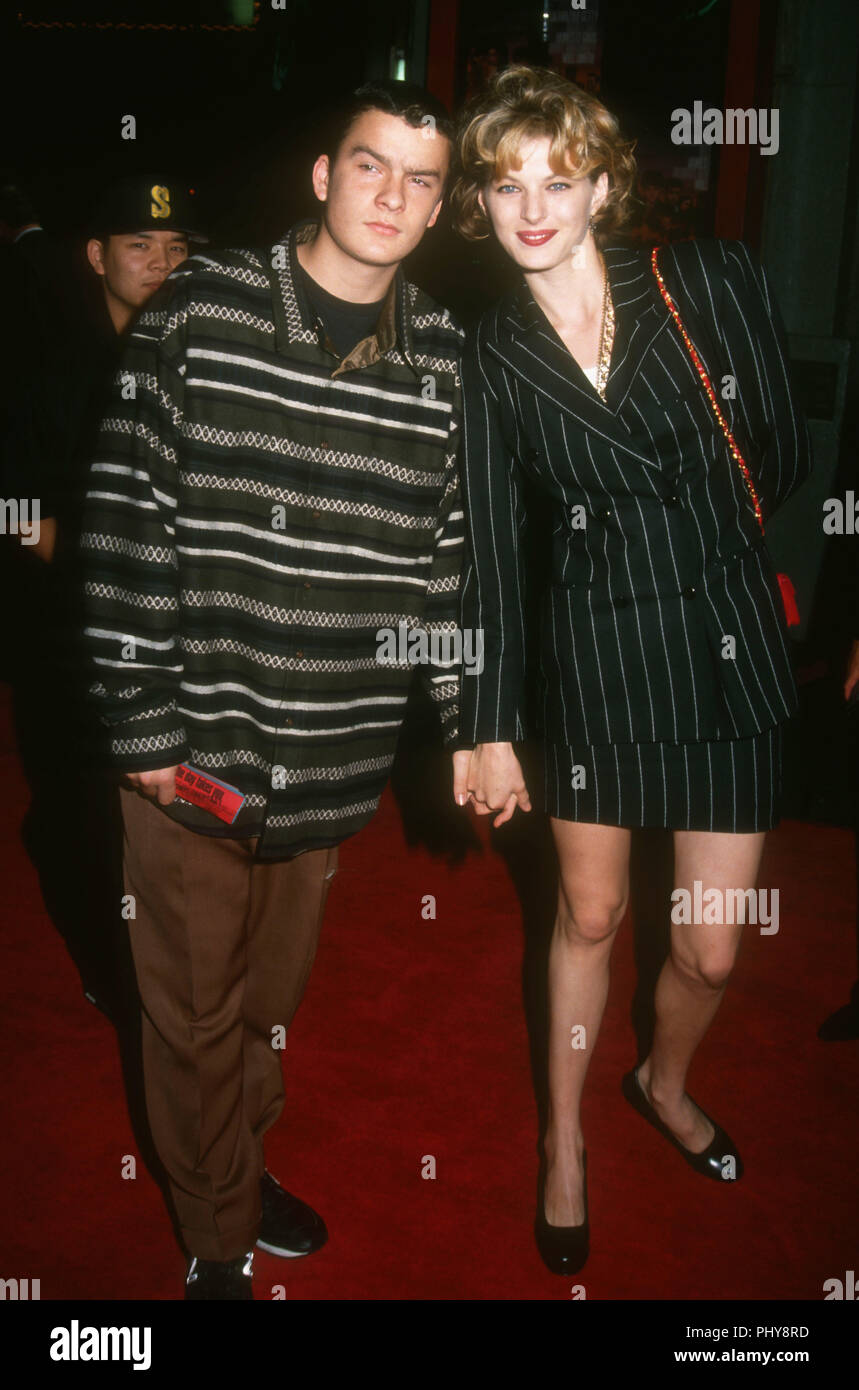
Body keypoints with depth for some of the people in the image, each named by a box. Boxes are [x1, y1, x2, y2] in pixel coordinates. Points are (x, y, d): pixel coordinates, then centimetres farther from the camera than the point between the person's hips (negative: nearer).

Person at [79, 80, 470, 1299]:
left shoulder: (448, 361, 2)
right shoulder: (200, 314, -7)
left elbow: (452, 554, 7)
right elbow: (125, 525, -9)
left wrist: (471, 723, 5)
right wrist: (143, 727, -9)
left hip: (336, 759, 3)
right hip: (195, 750, -2)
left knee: (273, 998, 22)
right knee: (196, 1011, 13)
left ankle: (241, 1167, 49)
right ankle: (220, 1242, 37)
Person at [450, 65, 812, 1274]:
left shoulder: (711, 281, -3)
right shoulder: (489, 359, 1)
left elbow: (786, 461, 4)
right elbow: (490, 553, -1)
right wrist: (490, 729, -3)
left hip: (727, 643, 0)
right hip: (593, 654, 0)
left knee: (712, 950, 7)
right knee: (590, 913, 13)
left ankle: (666, 1083, 43)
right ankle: (564, 1141, 38)